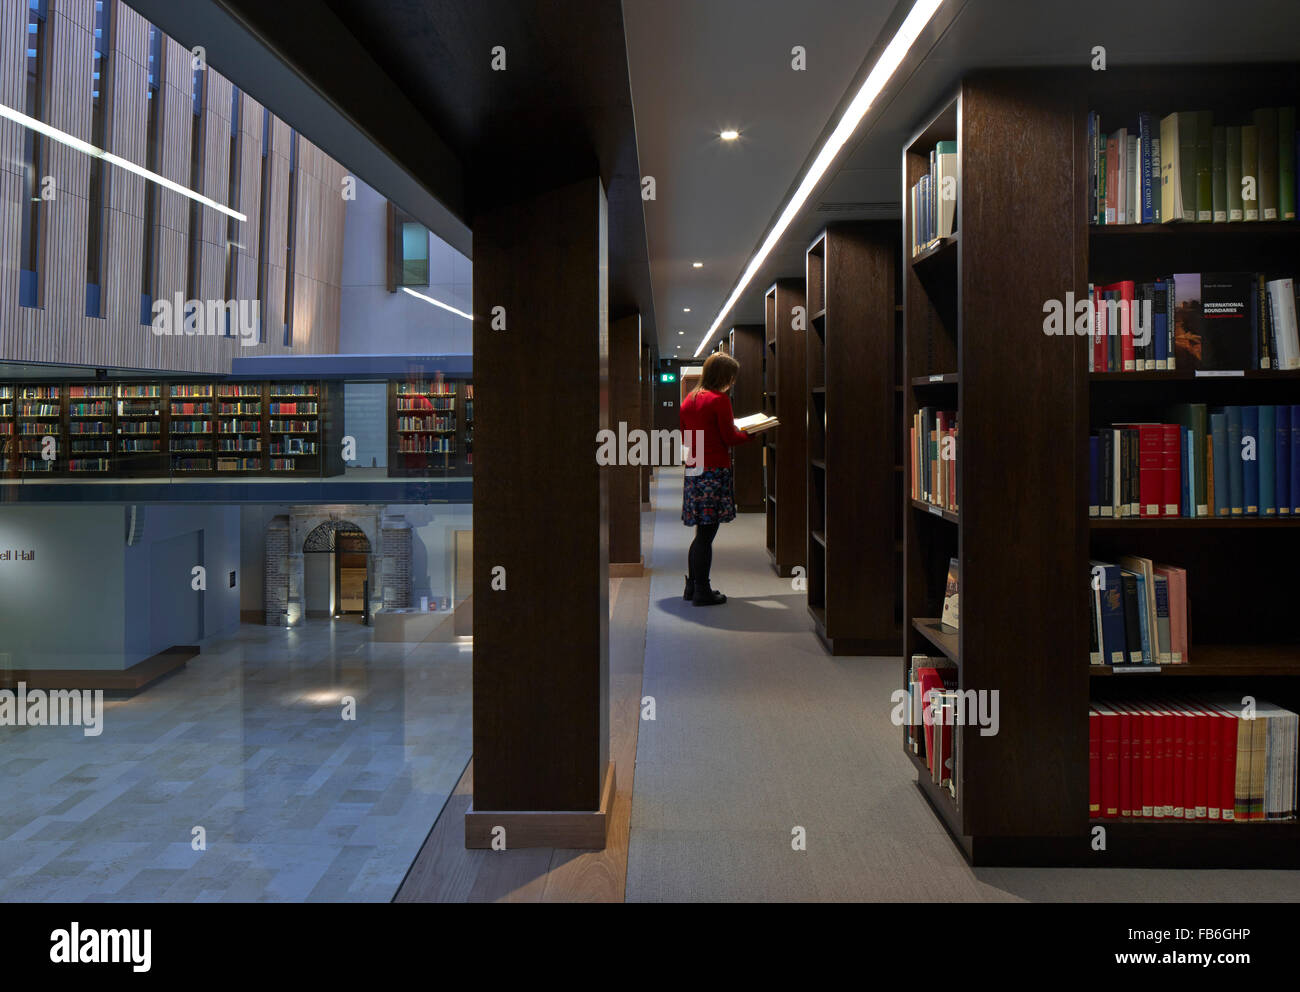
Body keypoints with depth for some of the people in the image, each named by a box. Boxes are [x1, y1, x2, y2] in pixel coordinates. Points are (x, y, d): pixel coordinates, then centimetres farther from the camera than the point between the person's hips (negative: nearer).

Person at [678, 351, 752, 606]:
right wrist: (749, 434, 9)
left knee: (702, 533, 16)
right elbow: (729, 438, -10)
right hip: (714, 471, -7)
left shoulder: (689, 399, 13)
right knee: (706, 534, -2)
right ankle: (702, 592, 3)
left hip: (693, 470, 7)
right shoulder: (719, 399, -10)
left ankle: (692, 587, 21)